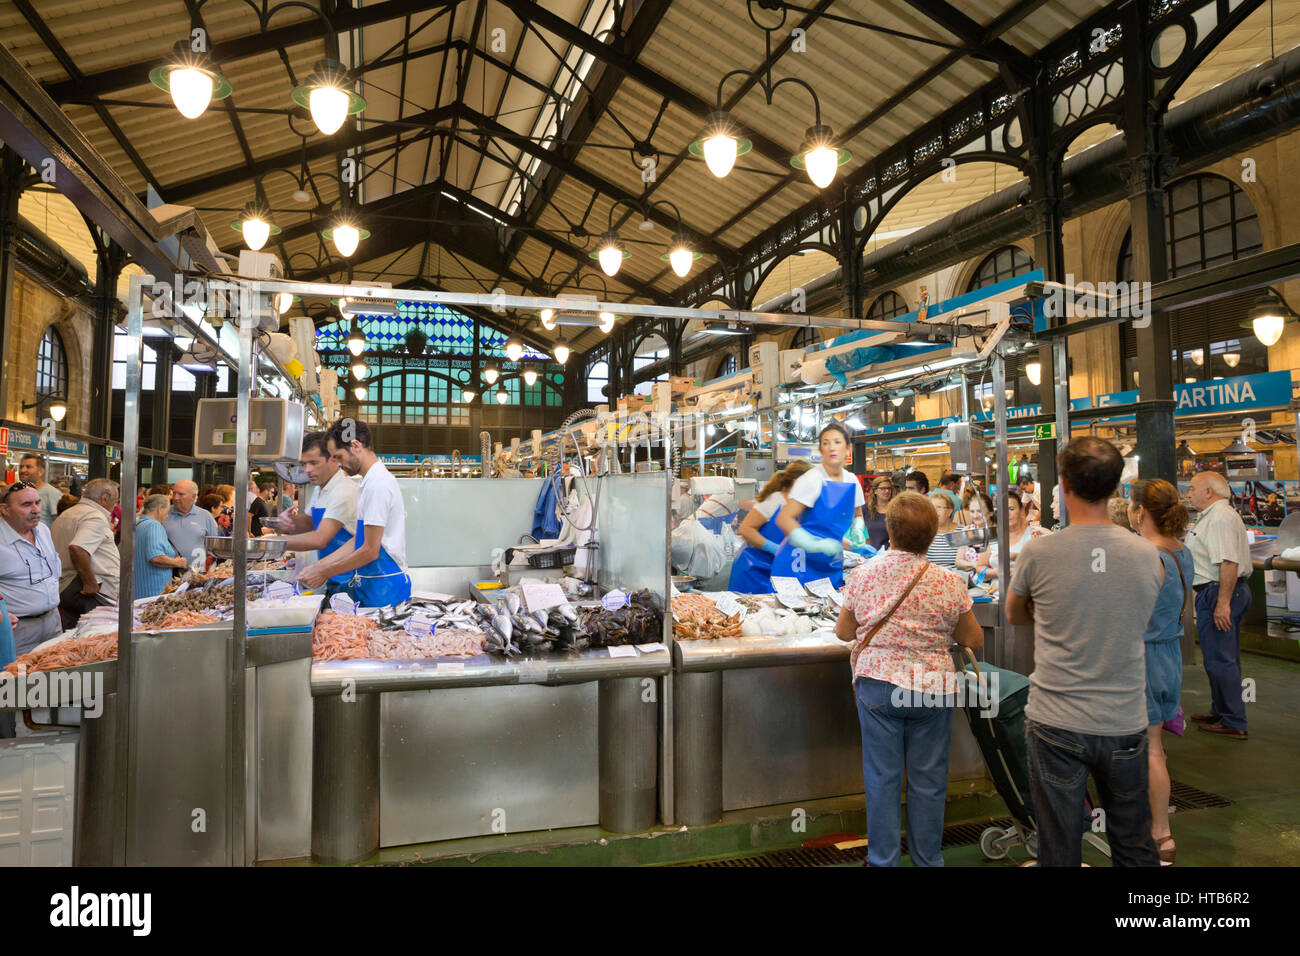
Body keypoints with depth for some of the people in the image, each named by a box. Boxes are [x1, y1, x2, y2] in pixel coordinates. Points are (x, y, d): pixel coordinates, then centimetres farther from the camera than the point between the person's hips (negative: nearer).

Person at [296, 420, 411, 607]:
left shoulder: (378, 484, -18)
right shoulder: (369, 482, 15)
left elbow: (370, 551, -19)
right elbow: (357, 542, 17)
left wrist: (324, 573, -9)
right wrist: (318, 566, 11)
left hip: (383, 589, -9)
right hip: (369, 584, 9)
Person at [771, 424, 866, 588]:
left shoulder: (852, 482, 7)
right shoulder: (812, 479, -13)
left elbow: (857, 515, 25)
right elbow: (784, 518, -20)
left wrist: (856, 530, 2)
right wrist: (815, 545, -30)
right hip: (802, 563, -6)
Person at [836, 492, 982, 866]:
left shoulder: (862, 574, -8)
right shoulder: (949, 582, -10)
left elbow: (843, 632, 4)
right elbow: (974, 641, 1)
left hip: (876, 684, 0)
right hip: (932, 689, 0)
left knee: (882, 778, 11)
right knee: (928, 780, 13)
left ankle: (882, 860, 22)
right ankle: (928, 860, 28)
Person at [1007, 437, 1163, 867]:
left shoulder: (1037, 552, -14)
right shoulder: (1147, 554, -5)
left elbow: (1015, 615, 5)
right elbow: (1140, 620, 13)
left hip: (1056, 724, -3)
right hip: (1125, 723, 3)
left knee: (1059, 850, 10)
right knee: (1135, 847, 20)